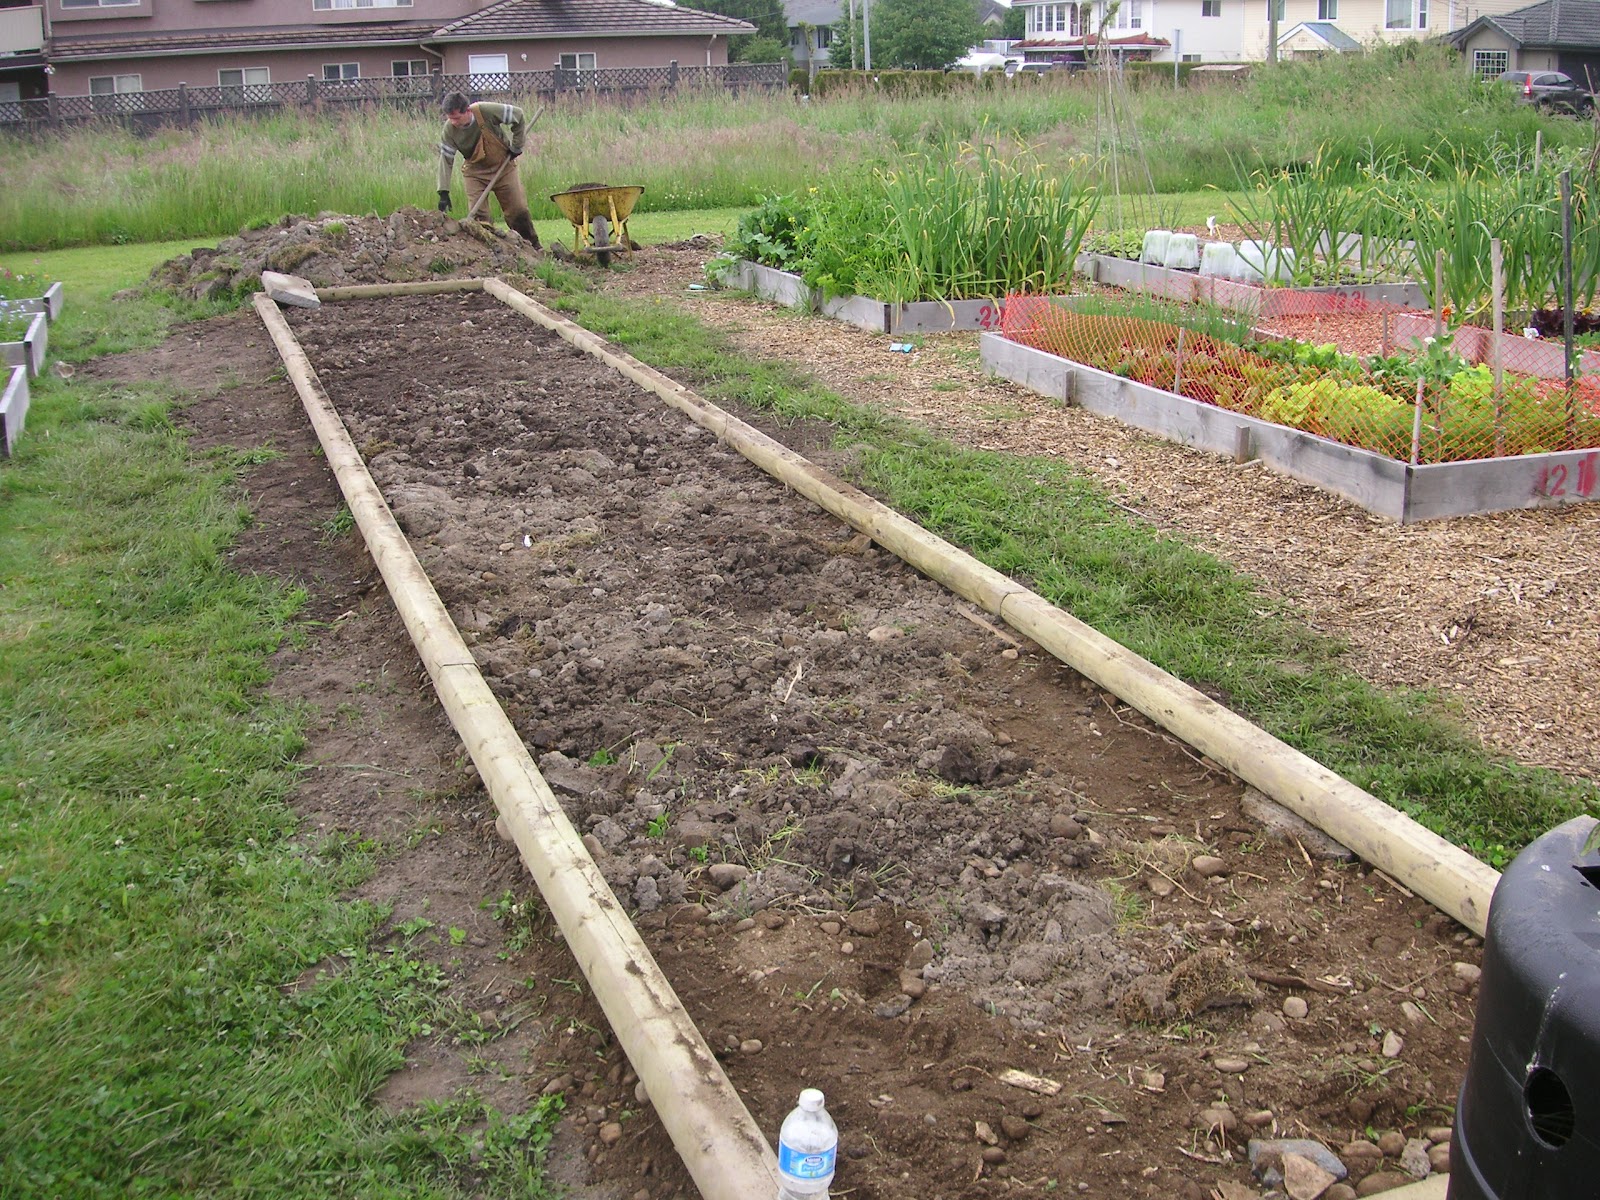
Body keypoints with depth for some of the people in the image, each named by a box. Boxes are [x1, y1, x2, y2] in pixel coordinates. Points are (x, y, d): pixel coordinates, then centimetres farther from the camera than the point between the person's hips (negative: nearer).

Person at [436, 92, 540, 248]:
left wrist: (516, 147, -7)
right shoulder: (449, 129, -20)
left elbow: (519, 116, -13)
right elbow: (445, 160, -16)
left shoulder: (486, 111, -27)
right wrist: (444, 193, -24)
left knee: (518, 210, 0)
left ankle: (533, 246, 15)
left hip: (503, 166, -1)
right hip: (475, 172, 1)